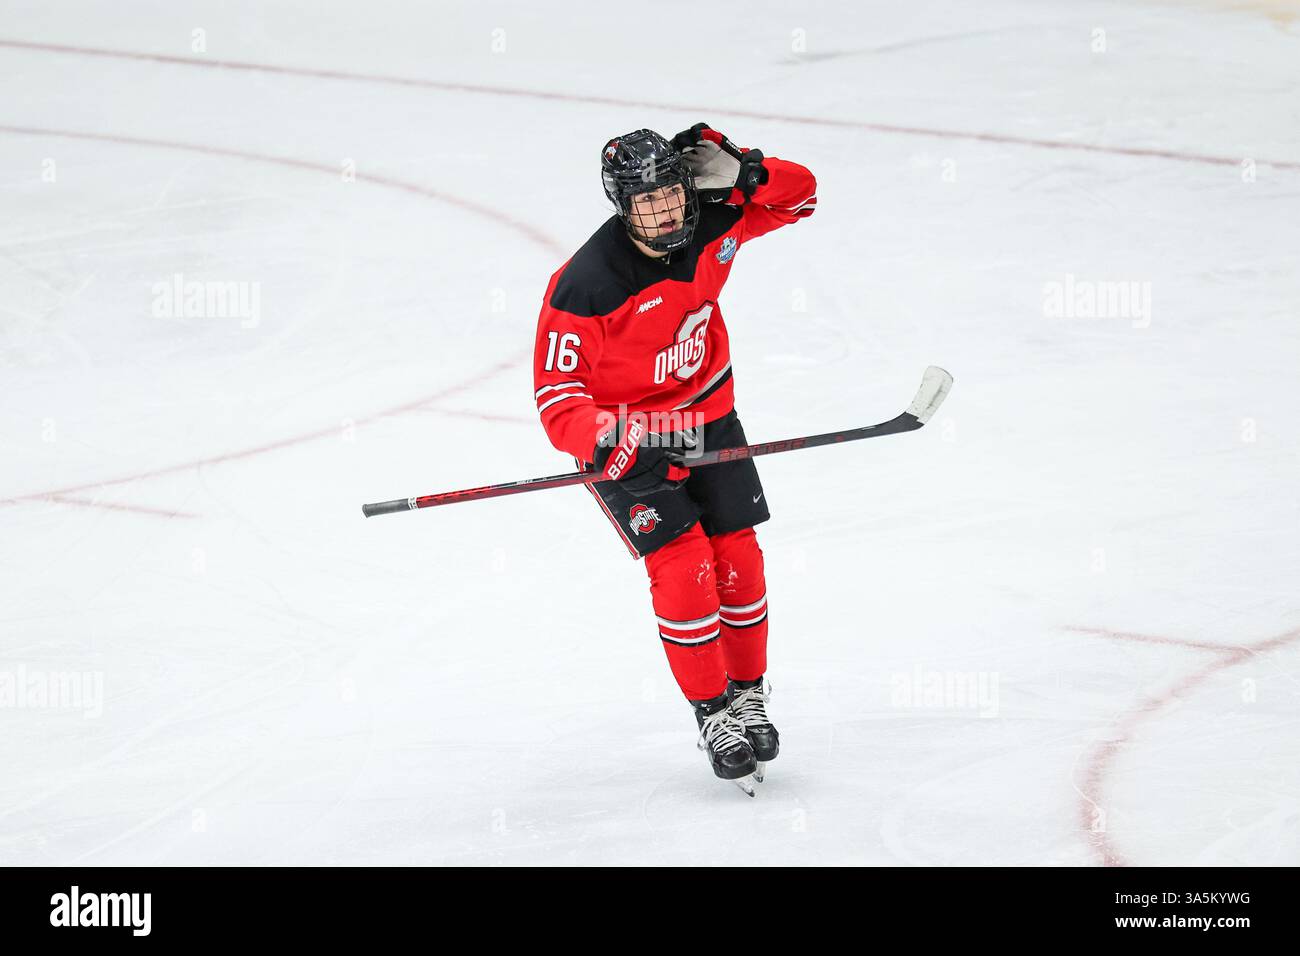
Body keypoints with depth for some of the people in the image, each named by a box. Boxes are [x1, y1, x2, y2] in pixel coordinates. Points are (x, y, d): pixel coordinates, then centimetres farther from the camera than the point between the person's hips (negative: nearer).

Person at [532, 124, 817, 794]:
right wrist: (605, 439, -40)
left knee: (738, 558, 3)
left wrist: (739, 172, -19)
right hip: (624, 434, -5)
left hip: (705, 416, 5)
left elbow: (799, 196, 1)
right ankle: (714, 716, -2)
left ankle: (749, 696, 21)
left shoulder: (713, 222, -14)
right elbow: (557, 395, -22)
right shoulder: (586, 286, -28)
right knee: (683, 563, -15)